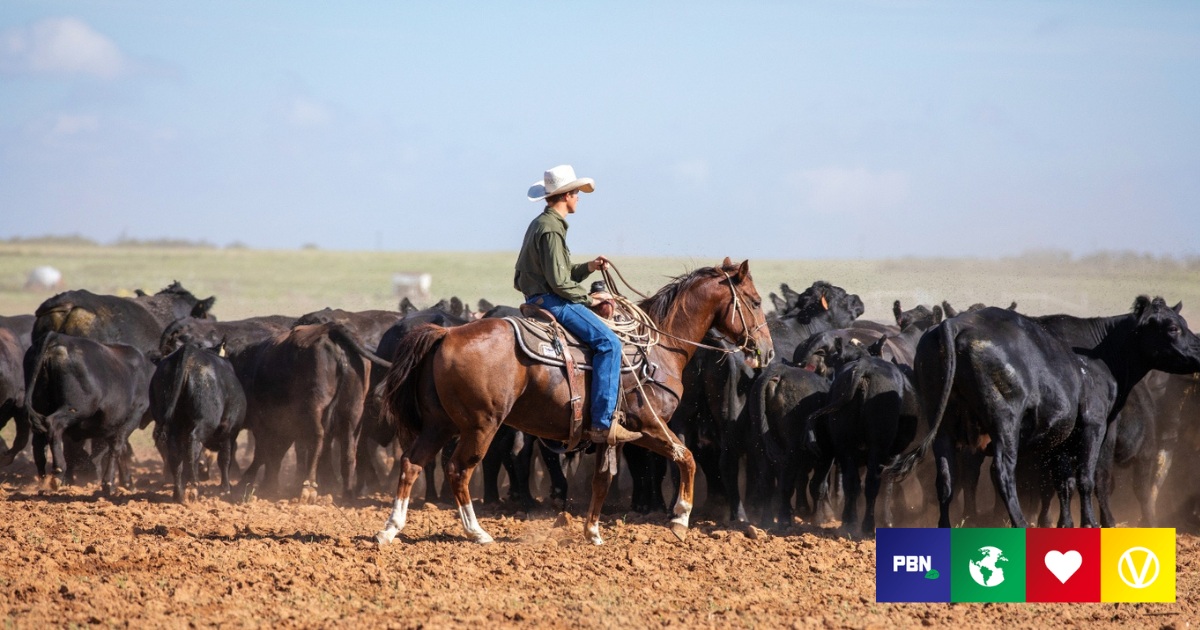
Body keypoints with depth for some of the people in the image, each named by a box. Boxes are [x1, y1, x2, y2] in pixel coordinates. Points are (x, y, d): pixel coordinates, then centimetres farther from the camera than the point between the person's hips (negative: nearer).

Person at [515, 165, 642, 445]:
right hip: (551, 302, -11)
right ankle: (603, 424, -24)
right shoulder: (551, 229, -14)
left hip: (539, 300, 11)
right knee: (608, 343, -18)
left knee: (607, 340, 22)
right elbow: (558, 281, -20)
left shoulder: (540, 225, 19)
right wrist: (589, 297, -9)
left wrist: (589, 267, 11)